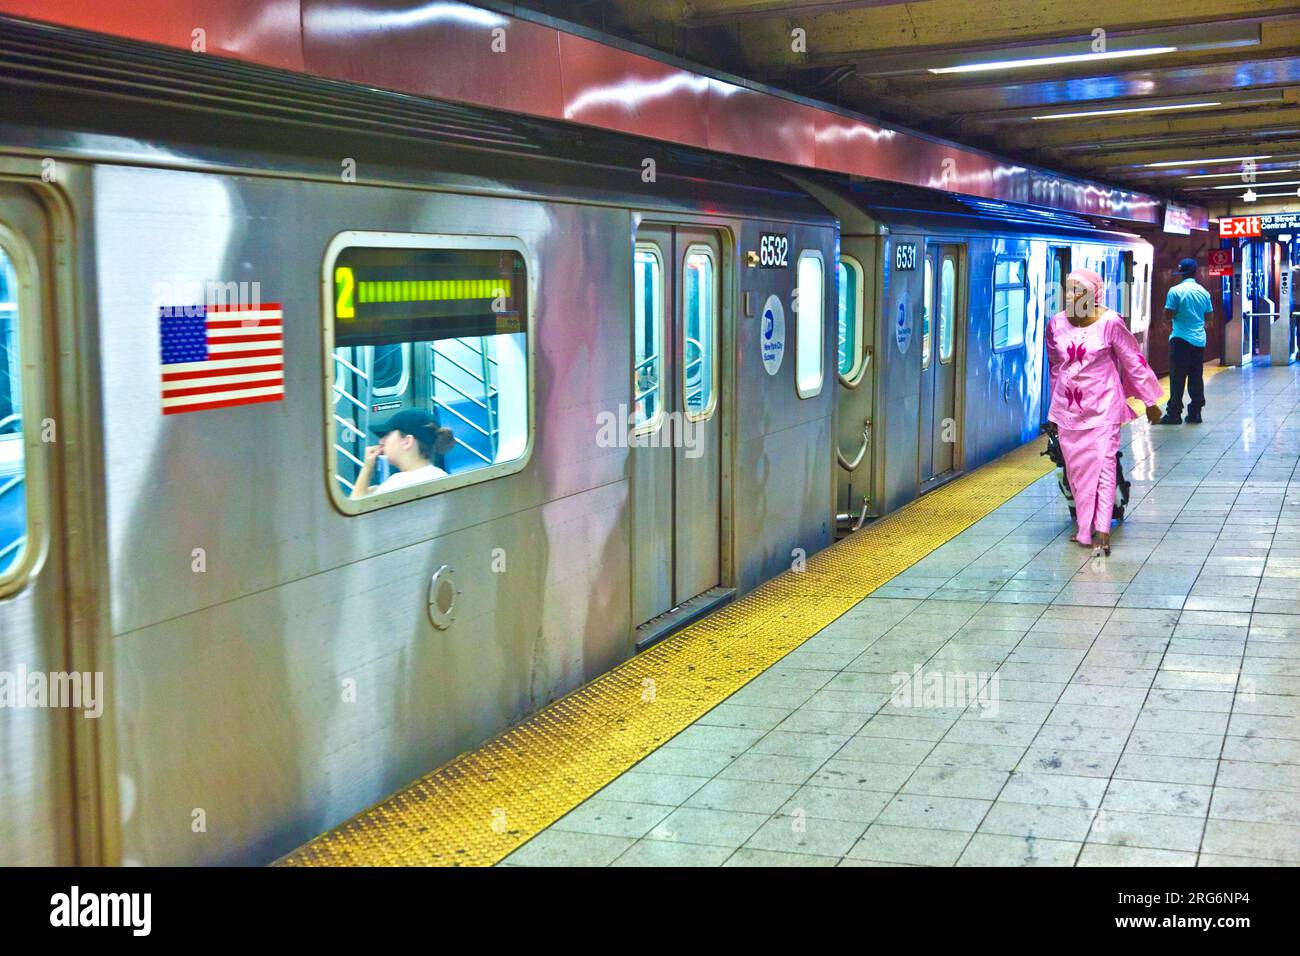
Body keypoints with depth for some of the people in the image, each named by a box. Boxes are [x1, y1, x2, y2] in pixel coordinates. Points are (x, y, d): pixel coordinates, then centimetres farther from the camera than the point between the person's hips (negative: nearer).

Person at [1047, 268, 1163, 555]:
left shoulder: (1109, 322, -10)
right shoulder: (1056, 324, 2)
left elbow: (1134, 361, -3)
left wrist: (1150, 402, 2)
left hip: (1102, 405, -4)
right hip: (1068, 407, 4)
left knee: (1102, 463, -9)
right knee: (1075, 466, 7)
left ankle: (1102, 531, -12)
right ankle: (1083, 526, 21)